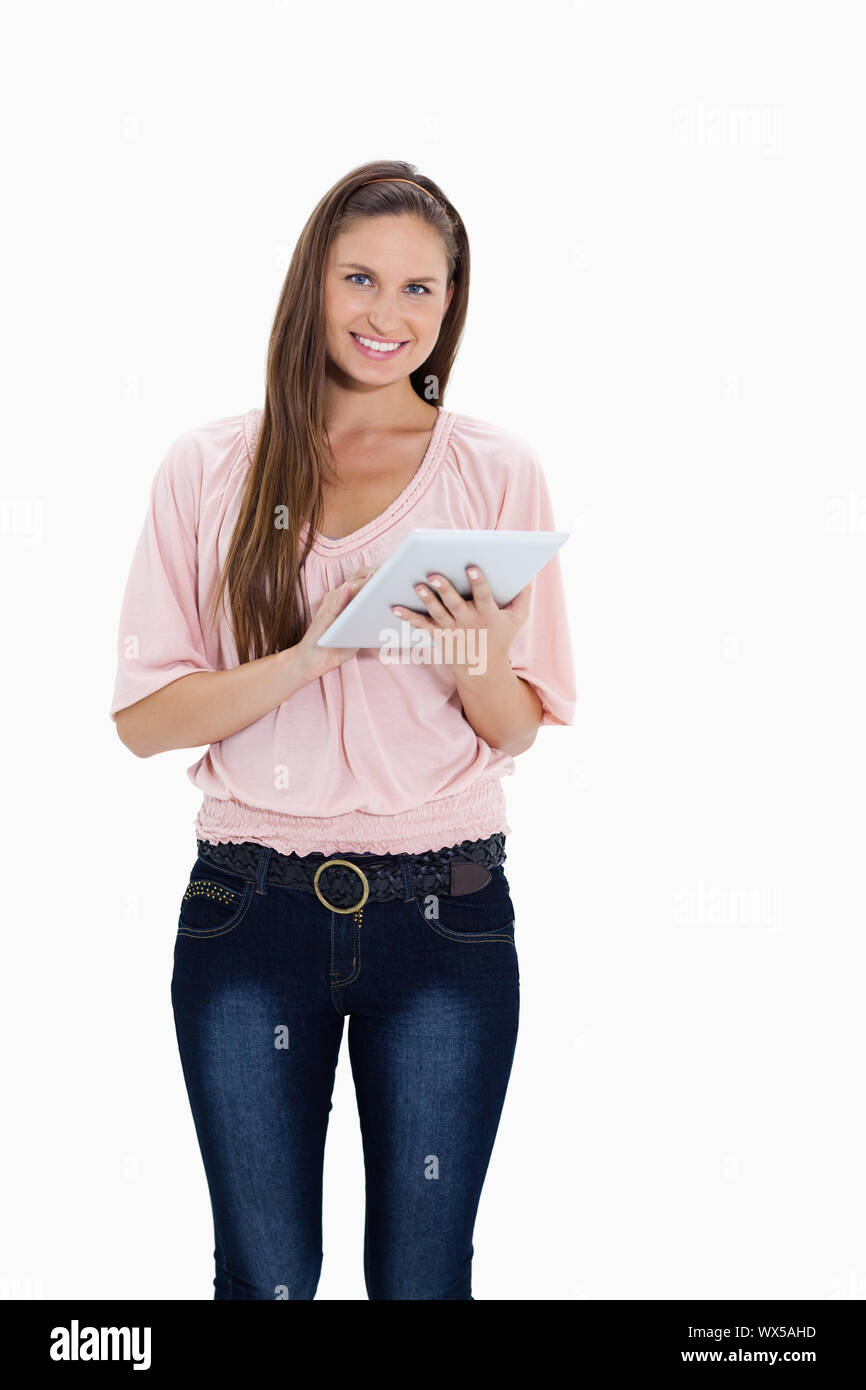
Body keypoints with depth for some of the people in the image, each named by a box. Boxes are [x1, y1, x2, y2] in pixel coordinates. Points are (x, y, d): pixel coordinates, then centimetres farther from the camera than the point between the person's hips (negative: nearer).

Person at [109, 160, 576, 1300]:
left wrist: (477, 661, -15)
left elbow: (517, 730, 6)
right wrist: (309, 655, -17)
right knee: (265, 1275, 10)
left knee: (423, 1277, 8)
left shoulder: (497, 469, 3)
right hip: (253, 906, 0)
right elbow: (144, 717, -3)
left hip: (443, 908, 0)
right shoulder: (210, 469, 2)